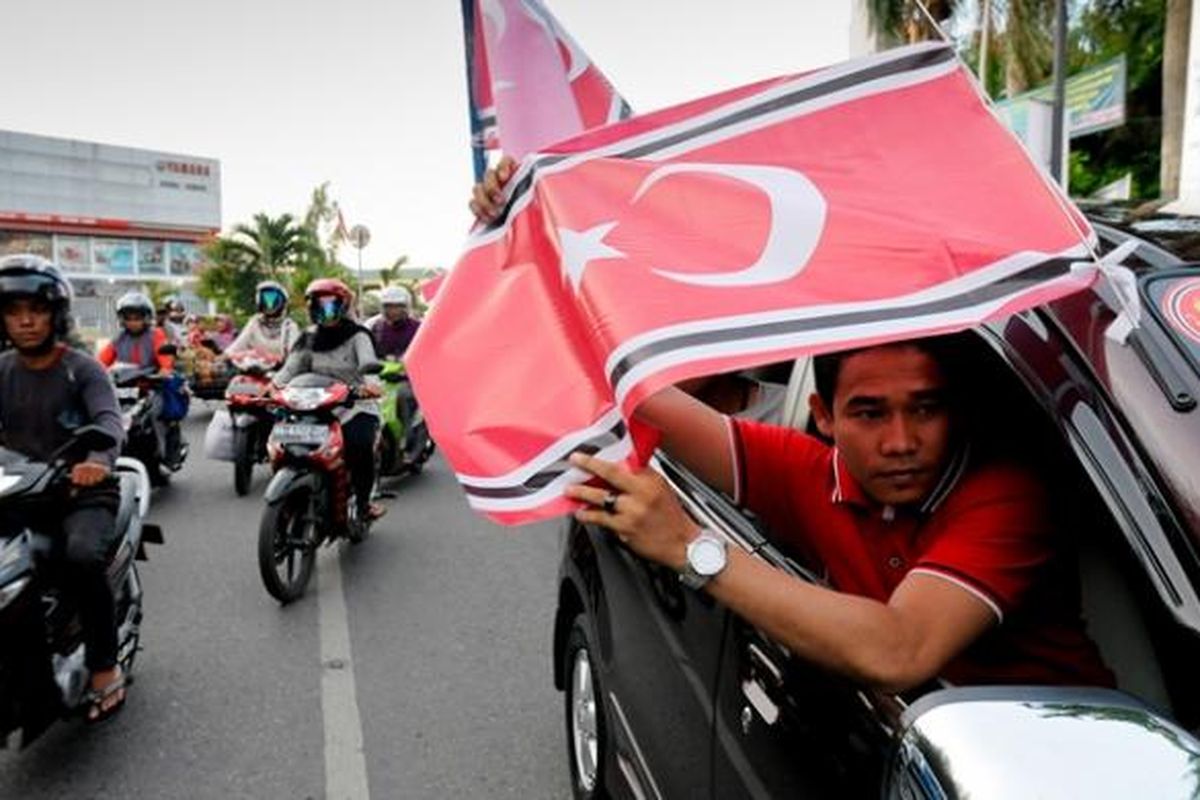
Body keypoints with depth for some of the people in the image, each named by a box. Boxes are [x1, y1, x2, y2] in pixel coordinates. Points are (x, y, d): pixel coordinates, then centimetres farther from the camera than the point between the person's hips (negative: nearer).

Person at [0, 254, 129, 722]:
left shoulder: (83, 369, -3)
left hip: (82, 492, -4)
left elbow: (109, 420, -20)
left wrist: (98, 459, -42)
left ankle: (105, 668, -14)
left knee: (82, 557, -31)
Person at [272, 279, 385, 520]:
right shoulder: (309, 339, 13)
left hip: (356, 408, -4)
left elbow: (368, 363, -18)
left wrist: (370, 383, -40)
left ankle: (363, 501, -10)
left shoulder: (357, 336, 0)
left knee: (360, 446, -30)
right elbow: (290, 368, 4)